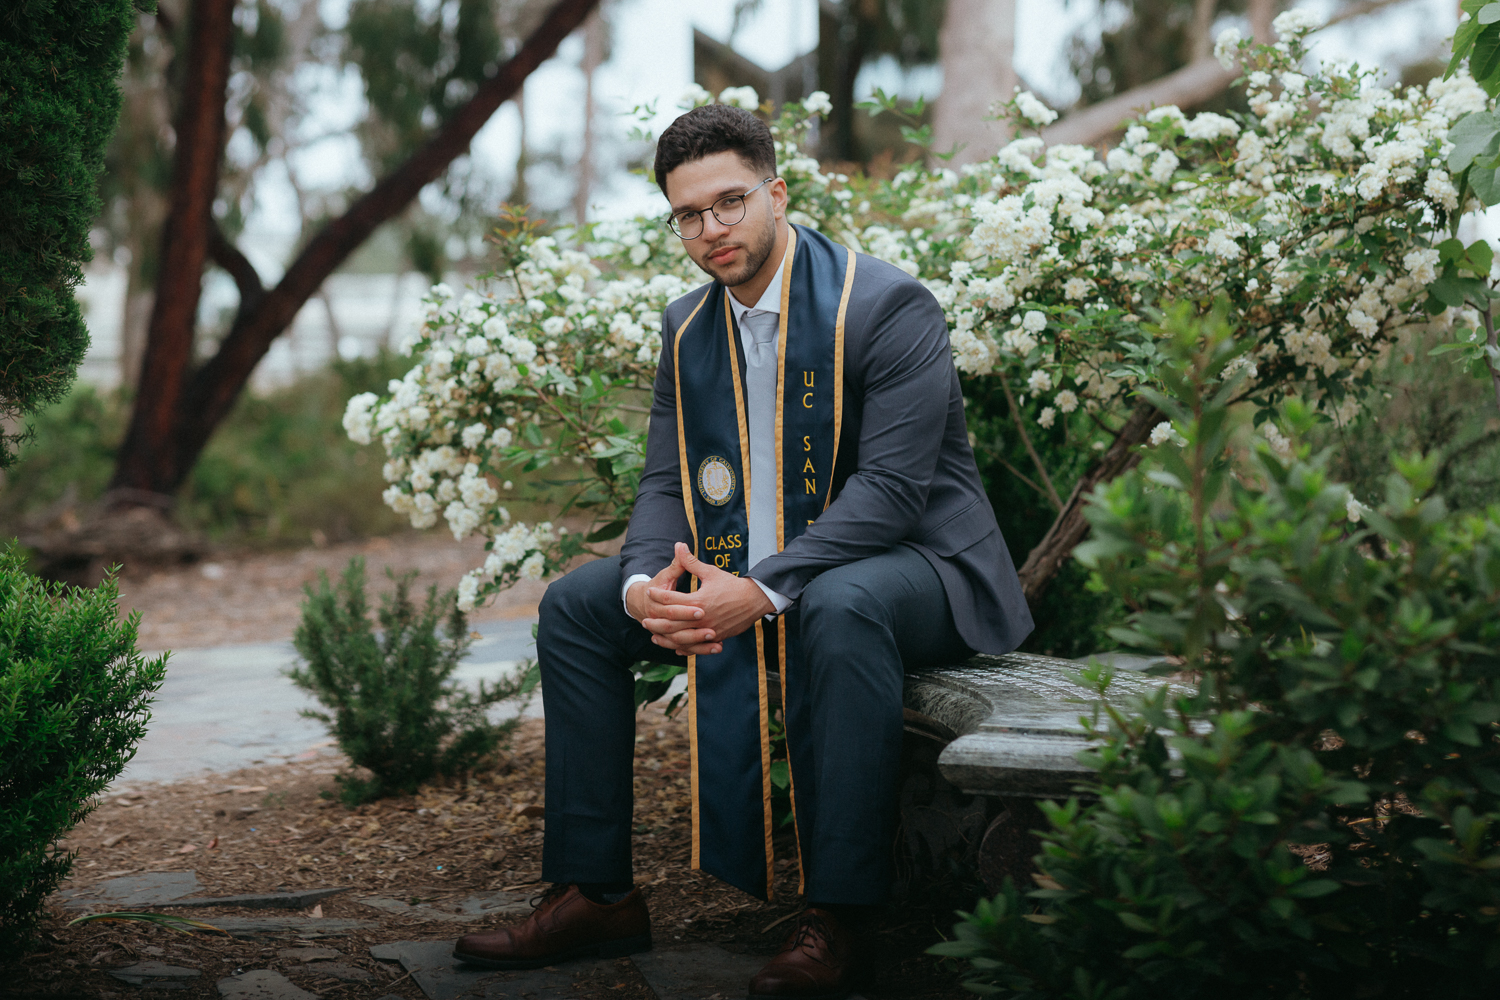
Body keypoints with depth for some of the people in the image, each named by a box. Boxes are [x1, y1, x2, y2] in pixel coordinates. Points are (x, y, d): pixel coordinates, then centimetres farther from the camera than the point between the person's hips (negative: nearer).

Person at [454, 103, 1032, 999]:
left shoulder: (888, 307, -17)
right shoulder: (689, 327, 6)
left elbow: (891, 488, -25)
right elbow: (667, 481, 4)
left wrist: (762, 591, -34)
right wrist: (644, 584, -19)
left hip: (915, 565, -7)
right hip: (748, 569, 7)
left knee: (839, 609, -41)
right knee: (576, 607, 0)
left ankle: (838, 918, -31)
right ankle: (595, 894, 2)